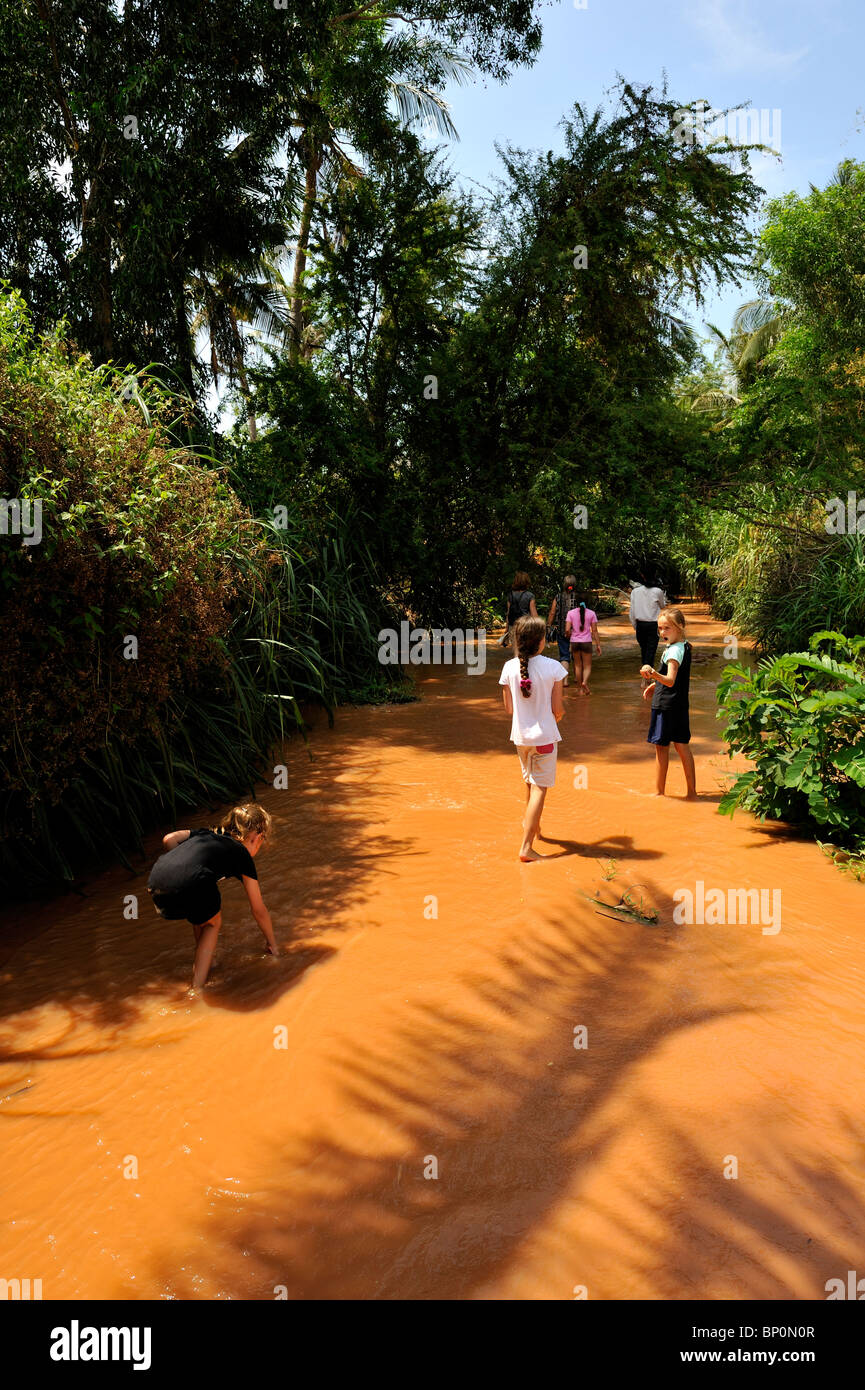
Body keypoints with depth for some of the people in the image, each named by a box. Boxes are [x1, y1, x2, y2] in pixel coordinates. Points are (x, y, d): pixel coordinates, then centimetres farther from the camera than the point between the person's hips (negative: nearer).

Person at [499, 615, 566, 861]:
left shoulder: (510, 667, -7)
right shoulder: (553, 667, -14)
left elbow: (508, 707, 1)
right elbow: (558, 709, -10)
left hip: (520, 735, 4)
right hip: (545, 735, -4)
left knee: (530, 782, 26)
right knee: (540, 788, 1)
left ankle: (531, 822, 48)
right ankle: (526, 846, -4)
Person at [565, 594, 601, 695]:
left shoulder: (571, 613, -2)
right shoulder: (591, 613, -3)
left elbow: (567, 630, -9)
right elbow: (594, 631, -3)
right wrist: (598, 645, 2)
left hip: (574, 642, 1)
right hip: (586, 642, -1)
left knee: (578, 665, 13)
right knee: (587, 666, 7)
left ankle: (581, 688, 16)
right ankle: (585, 682, -21)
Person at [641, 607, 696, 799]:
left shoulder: (674, 650, -21)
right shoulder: (685, 647, 10)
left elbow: (670, 681, -34)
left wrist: (653, 674, -50)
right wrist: (655, 684, 23)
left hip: (666, 706, -9)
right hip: (680, 705, 9)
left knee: (661, 747, 2)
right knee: (682, 746, 12)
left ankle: (660, 792, 11)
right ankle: (692, 791, 15)